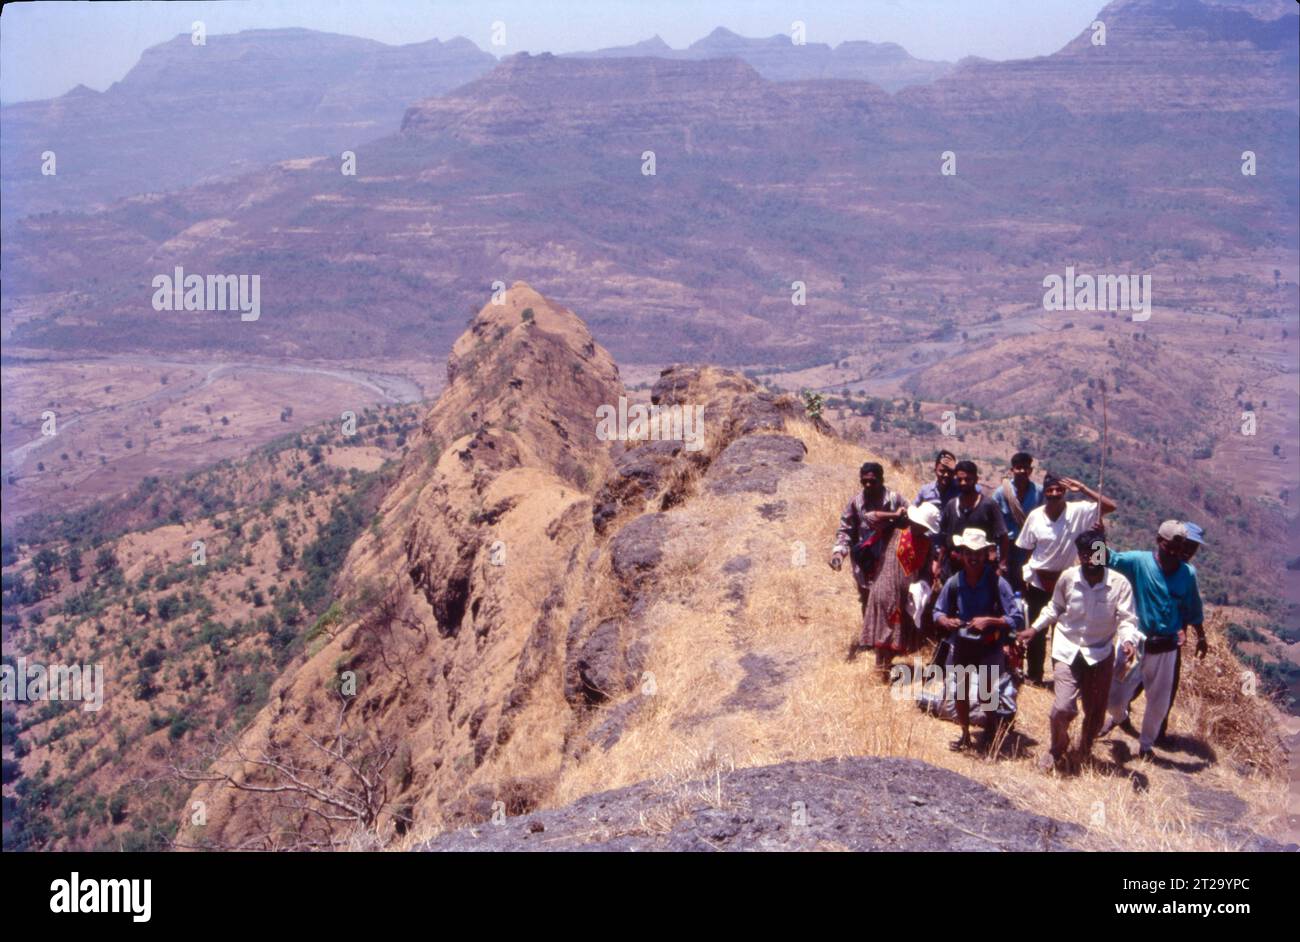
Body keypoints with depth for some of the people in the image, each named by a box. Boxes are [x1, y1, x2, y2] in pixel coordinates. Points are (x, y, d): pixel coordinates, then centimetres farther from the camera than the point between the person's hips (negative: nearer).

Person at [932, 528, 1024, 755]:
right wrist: (946, 621, -18)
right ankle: (965, 736, 39)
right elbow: (938, 612, 4)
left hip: (991, 648, -3)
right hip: (961, 646, 3)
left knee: (991, 697, 1)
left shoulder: (997, 583, -18)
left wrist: (989, 621, -29)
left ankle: (991, 740, 25)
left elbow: (1017, 619, -17)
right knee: (960, 692, 18)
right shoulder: (953, 583, -10)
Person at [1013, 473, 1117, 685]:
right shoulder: (1035, 516, -12)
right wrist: (1026, 574, -3)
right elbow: (1026, 548, -2)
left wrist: (1083, 489, -25)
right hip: (1038, 581, 0)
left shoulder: (1077, 512, -14)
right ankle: (1034, 673, 29)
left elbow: (1110, 506, -21)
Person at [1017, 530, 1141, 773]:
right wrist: (1034, 629, -1)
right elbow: (1054, 608, 8)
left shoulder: (1119, 584, -15)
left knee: (1095, 711, 11)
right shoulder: (1068, 577, -9)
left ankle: (1084, 751, 43)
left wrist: (1128, 640, -33)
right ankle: (1057, 750, 19)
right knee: (1063, 707, -13)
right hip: (1068, 650, 0)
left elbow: (1128, 619, -13)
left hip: (1100, 654, 0)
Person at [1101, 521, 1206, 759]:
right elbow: (1110, 559, -25)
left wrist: (1201, 636, 20)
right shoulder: (1139, 561, -11)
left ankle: (1146, 743, 41)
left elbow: (1193, 610, 10)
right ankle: (1118, 716, 45)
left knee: (1159, 701, 14)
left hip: (1165, 648, 2)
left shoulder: (1188, 574, -4)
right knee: (1115, 697, 6)